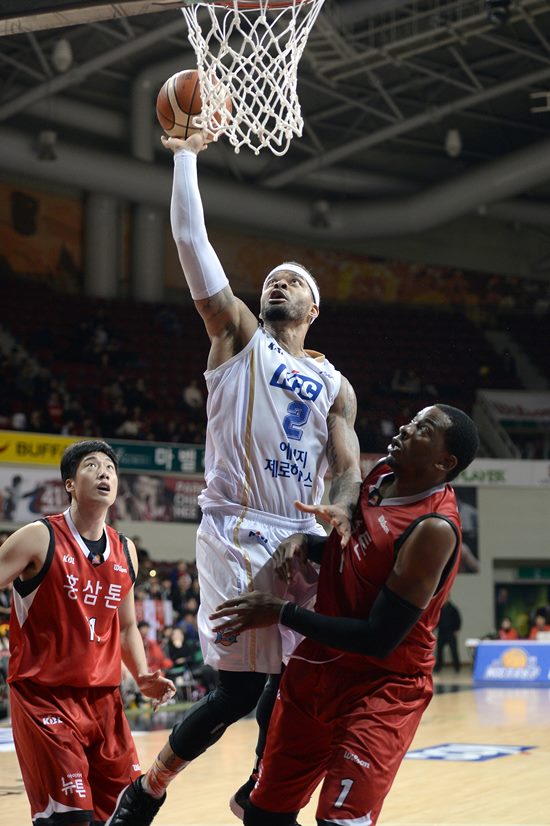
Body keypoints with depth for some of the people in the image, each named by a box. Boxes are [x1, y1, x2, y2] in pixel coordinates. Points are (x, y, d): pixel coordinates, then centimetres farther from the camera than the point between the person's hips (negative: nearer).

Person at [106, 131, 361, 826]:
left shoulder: (334, 385, 16)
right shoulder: (238, 337, 6)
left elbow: (349, 469, 6)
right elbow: (192, 243, -3)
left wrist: (338, 519, -16)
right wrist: (186, 156, -7)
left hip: (303, 536, 5)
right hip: (238, 534, -4)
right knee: (238, 689, -9)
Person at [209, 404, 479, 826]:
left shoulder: (434, 529, -24)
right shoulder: (381, 476, 0)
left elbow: (378, 640, -25)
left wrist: (281, 613, -21)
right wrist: (304, 541, -4)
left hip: (382, 688, -8)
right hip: (317, 668, 8)